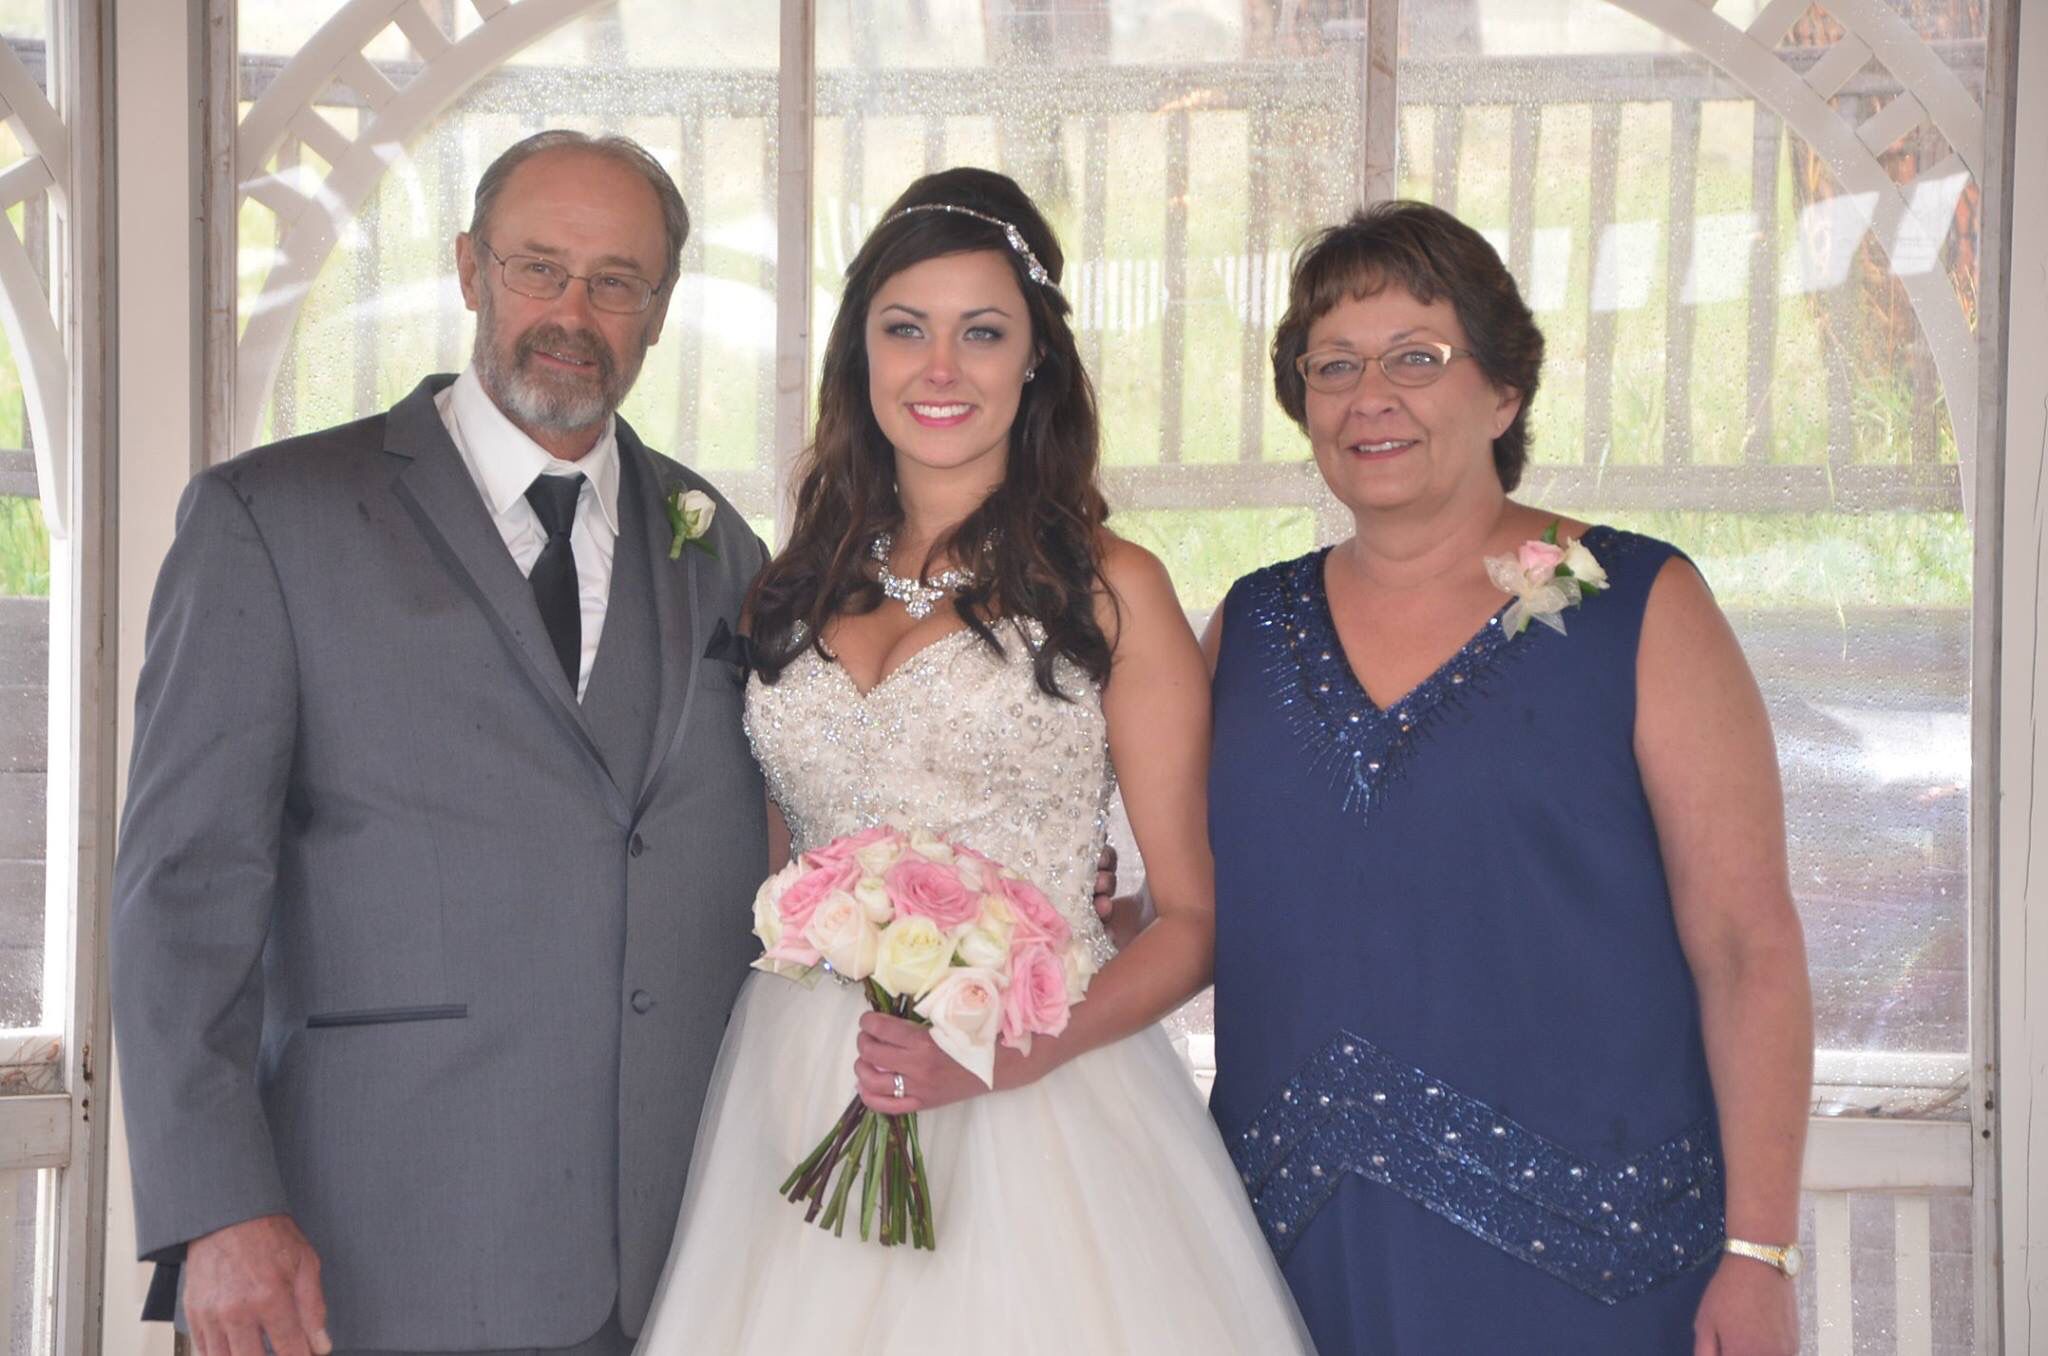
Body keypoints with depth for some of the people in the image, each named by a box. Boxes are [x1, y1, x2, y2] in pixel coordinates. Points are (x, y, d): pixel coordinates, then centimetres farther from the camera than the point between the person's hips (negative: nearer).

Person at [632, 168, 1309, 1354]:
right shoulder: (798, 589, 10)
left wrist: (1011, 1055, -17)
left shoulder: (1110, 588, -1)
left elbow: (1194, 917, -3)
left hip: (1036, 1109, -3)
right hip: (802, 1107, 3)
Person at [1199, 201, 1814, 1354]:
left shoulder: (1639, 608, -2)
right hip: (1303, 1249, 3)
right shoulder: (1251, 628, 9)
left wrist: (1760, 1254, -11)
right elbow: (1198, 908, 19)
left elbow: (1750, 946, -6)